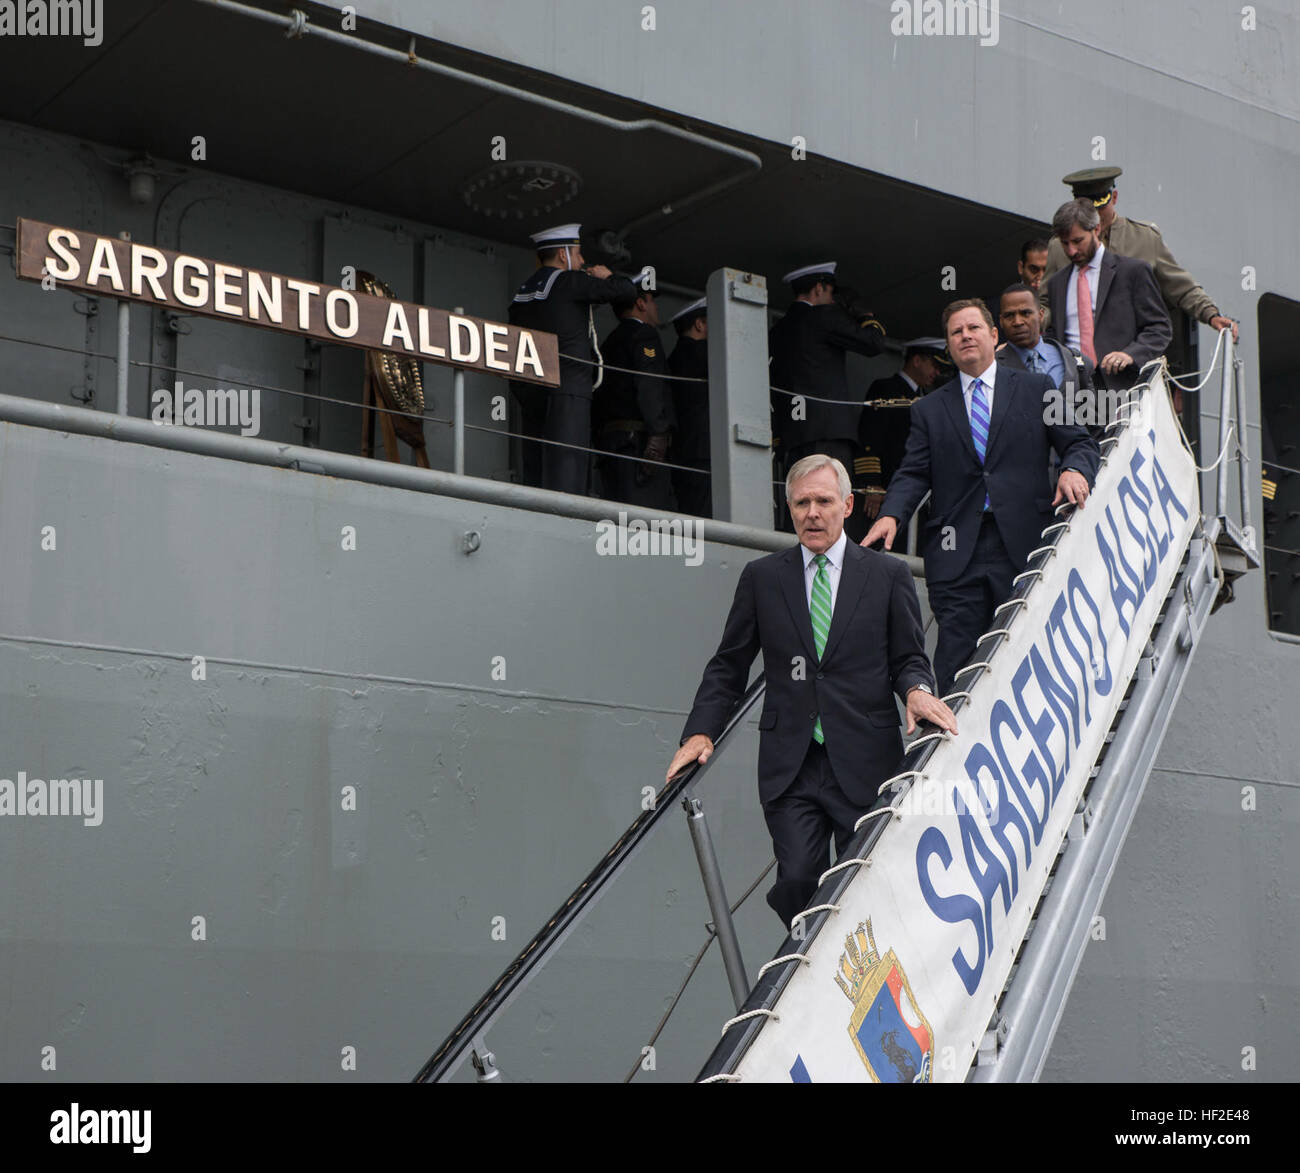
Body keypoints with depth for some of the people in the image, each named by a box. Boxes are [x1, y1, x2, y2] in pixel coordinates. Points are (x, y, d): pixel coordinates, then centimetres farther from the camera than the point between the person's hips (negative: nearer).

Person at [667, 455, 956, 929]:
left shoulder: (889, 575, 8)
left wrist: (916, 690, -13)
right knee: (796, 884, -9)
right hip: (790, 766, 1)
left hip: (865, 765, -1)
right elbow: (728, 666, 13)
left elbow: (908, 659, 10)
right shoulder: (761, 577, 10)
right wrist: (700, 732, 0)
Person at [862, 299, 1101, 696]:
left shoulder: (1036, 390, 14)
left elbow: (1080, 443, 10)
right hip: (957, 554, 1)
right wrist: (890, 515, -11)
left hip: (1023, 547, -1)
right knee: (954, 665, -5)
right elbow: (914, 473, 8)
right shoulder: (929, 409, 17)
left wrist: (1075, 469, -13)